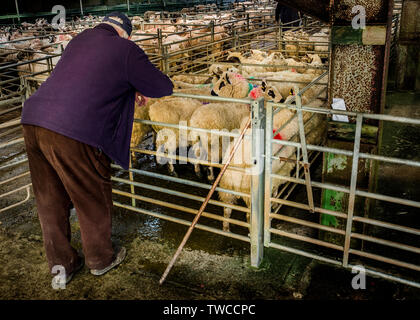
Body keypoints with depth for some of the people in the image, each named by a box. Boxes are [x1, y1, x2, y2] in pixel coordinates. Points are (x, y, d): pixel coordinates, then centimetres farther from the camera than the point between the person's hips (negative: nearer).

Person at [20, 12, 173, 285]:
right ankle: (101, 260, 33)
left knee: (51, 201, 19)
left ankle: (60, 263, 34)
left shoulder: (82, 38, 22)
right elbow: (164, 88, 7)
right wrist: (142, 85, 26)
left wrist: (130, 90, 35)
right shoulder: (126, 49, 1)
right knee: (93, 200, 13)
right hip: (74, 132, -7)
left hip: (33, 119, 8)